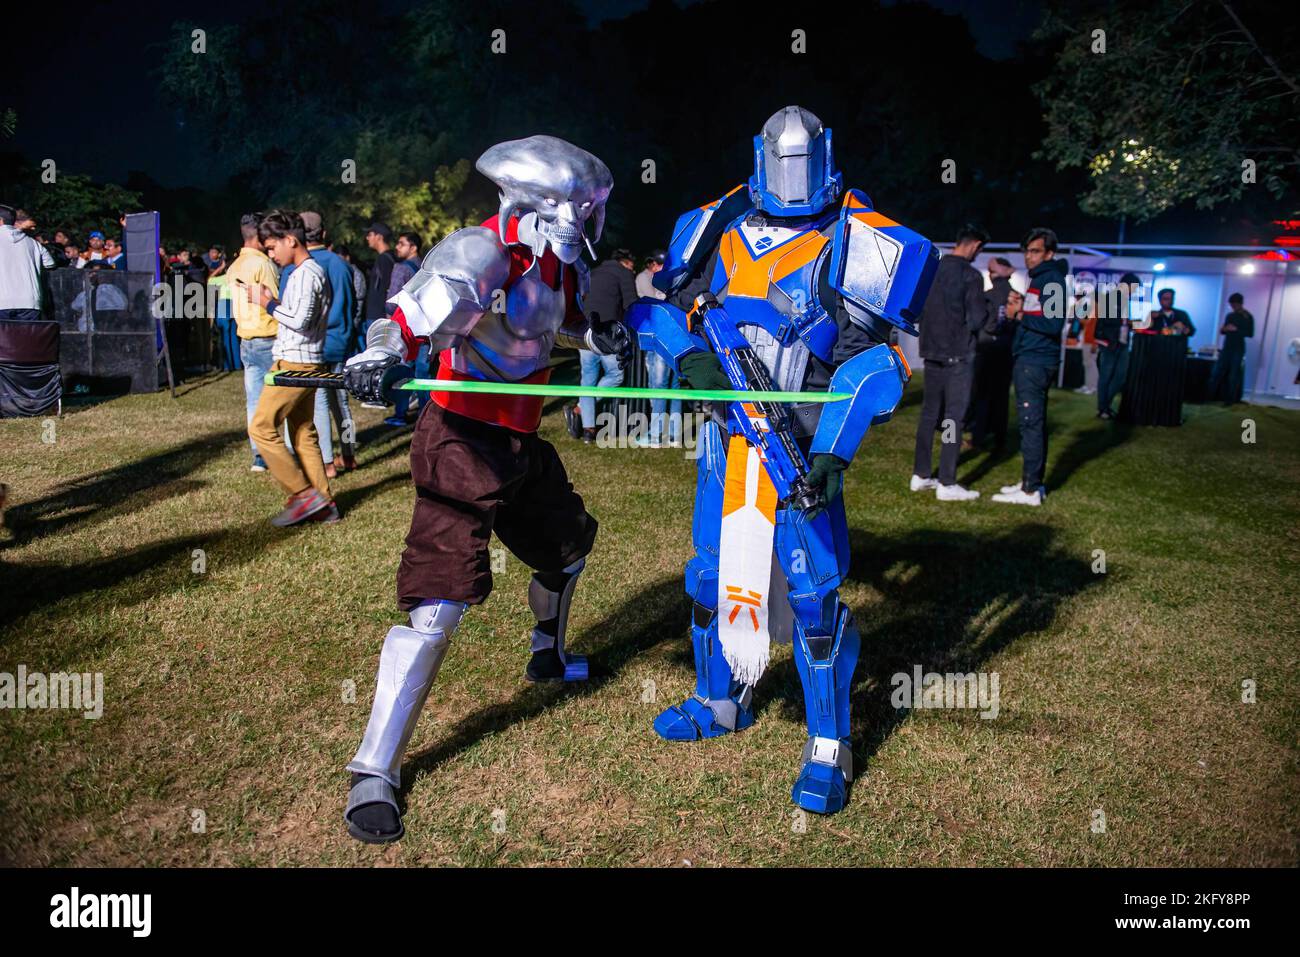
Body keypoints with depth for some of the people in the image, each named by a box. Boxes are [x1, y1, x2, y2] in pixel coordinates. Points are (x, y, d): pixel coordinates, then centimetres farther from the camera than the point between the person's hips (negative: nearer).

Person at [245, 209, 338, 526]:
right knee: (304, 433, 11)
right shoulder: (311, 271, 18)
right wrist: (271, 301, 10)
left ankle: (303, 494, -4)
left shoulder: (305, 273, -14)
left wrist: (267, 303, -11)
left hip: (295, 364, -10)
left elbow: (299, 321, -23)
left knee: (261, 428, -6)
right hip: (303, 364, 10)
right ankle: (323, 505, 13)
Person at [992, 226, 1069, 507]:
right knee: (1034, 423, 13)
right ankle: (1032, 481, 21)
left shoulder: (1052, 280, -10)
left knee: (1031, 423, -10)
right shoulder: (1038, 279, 19)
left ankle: (1031, 490, -8)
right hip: (1029, 360, 10)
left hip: (1036, 362, -10)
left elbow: (1053, 323, -20)